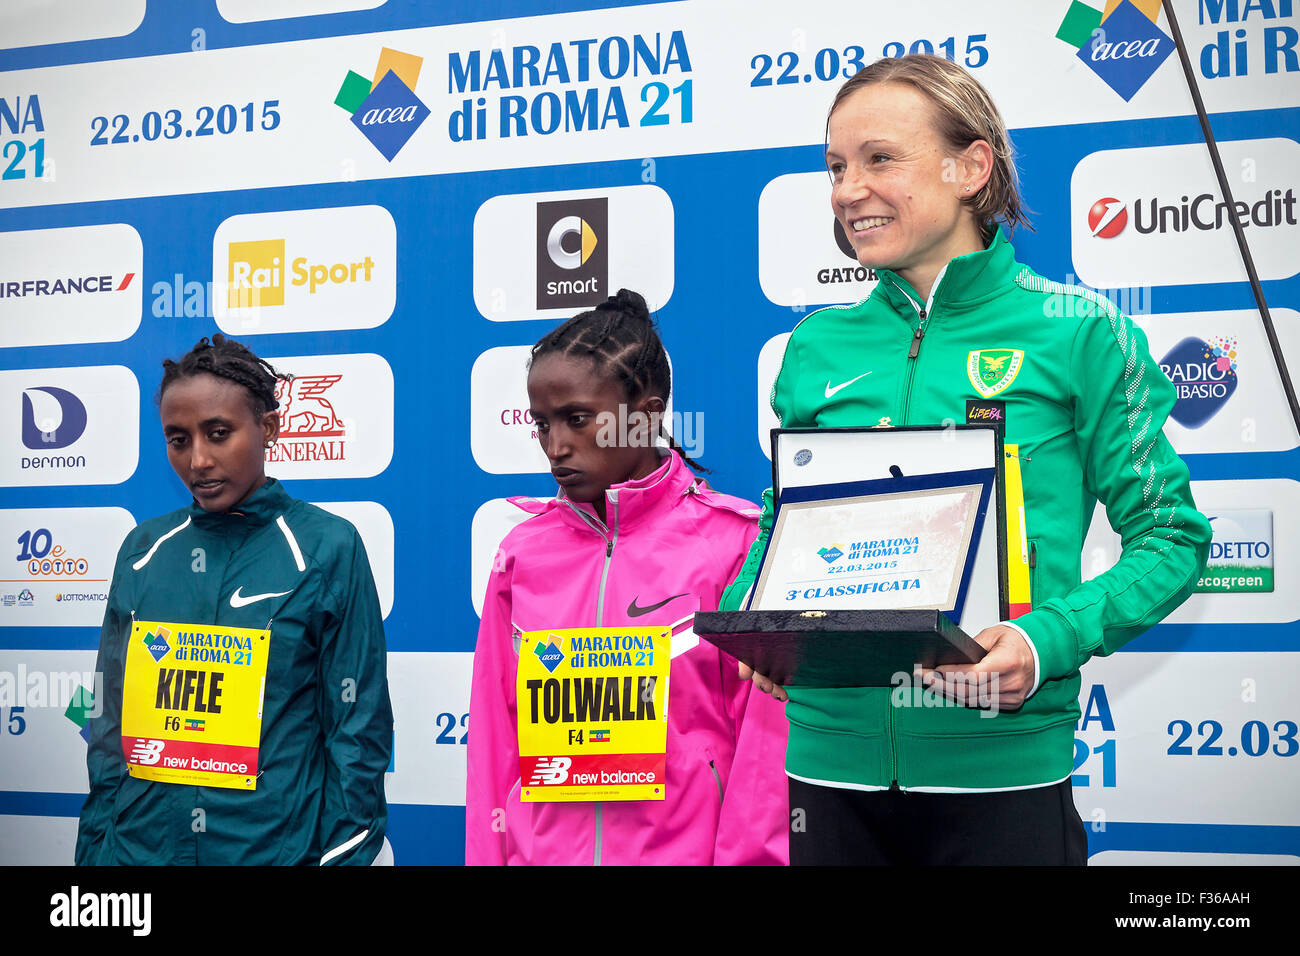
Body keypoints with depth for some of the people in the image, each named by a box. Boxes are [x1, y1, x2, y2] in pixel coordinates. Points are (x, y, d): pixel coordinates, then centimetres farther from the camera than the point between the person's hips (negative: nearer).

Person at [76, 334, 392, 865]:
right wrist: (94, 849, 6)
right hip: (140, 843, 3)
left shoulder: (326, 547, -6)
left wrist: (345, 853, -9)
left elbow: (358, 728, -5)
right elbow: (109, 719, 10)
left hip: (278, 845, -3)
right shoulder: (143, 550, 4)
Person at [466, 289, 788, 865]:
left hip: (688, 847, -3)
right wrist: (487, 857, 4)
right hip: (543, 849, 3)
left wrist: (747, 856, -9)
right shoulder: (523, 554, 2)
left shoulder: (736, 543, -8)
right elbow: (494, 744, 7)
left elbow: (765, 740, -7)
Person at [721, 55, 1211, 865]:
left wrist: (1050, 642, -17)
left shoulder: (1077, 332, -3)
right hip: (833, 757, 3)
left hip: (1002, 767, -3)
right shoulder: (817, 349, 6)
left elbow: (1171, 535, -2)